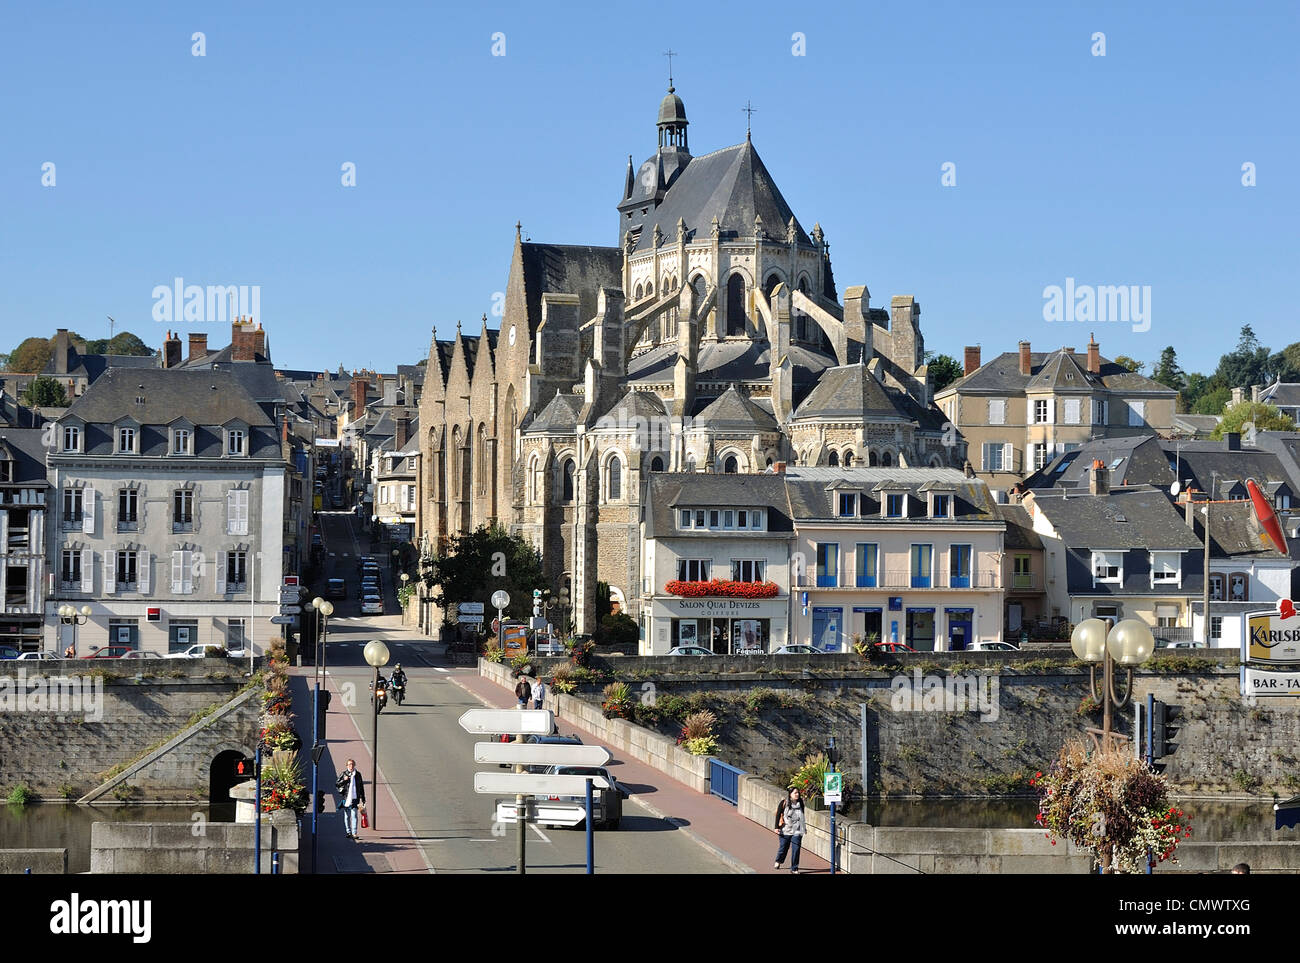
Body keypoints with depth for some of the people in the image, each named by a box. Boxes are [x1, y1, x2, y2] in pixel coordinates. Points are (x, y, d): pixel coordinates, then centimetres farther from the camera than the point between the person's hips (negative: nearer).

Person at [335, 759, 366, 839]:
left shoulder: (358, 775, 11)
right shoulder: (343, 774, 5)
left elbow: (361, 787, 17)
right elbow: (336, 785, 5)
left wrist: (363, 799, 15)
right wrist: (344, 780, -12)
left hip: (355, 799, 0)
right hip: (346, 799, 0)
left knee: (354, 815, -7)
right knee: (347, 816, 4)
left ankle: (354, 833, -9)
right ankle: (348, 832, 13)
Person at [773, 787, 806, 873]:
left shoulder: (800, 803, 4)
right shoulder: (784, 803, -6)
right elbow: (778, 815, -2)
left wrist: (804, 828, 22)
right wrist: (777, 827, -7)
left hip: (797, 831, 2)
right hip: (785, 830, -2)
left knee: (796, 849, -6)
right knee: (783, 847, 10)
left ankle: (794, 868, 3)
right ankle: (778, 861, 39)